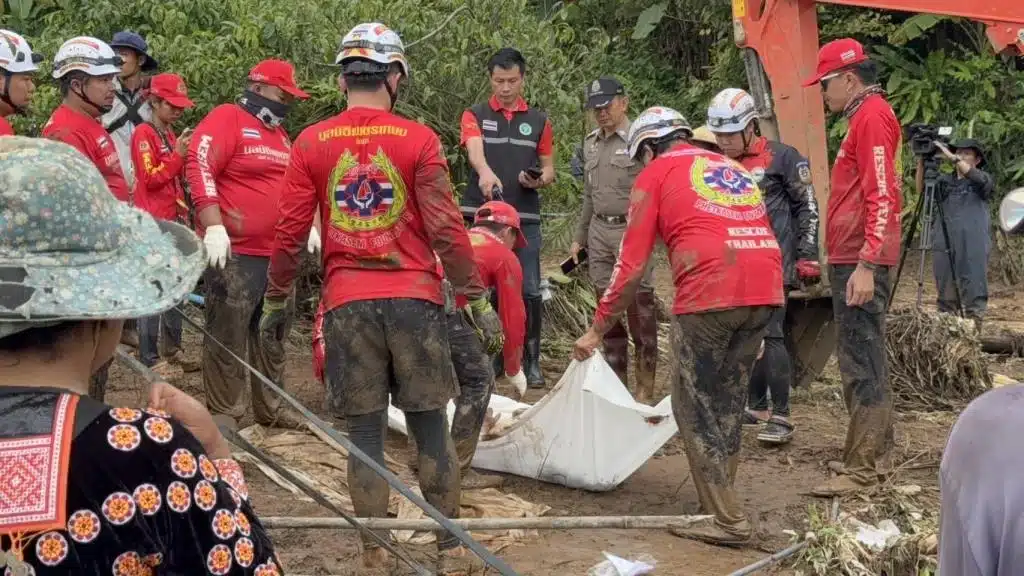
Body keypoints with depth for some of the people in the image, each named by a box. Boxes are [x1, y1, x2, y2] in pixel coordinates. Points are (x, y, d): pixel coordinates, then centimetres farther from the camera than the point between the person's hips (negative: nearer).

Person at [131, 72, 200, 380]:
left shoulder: (170, 134, 16)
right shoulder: (144, 134, -9)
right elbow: (150, 178, -15)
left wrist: (188, 157, 8)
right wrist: (178, 155, -20)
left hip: (174, 219, 9)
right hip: (154, 222, -9)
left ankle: (172, 349, 21)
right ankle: (150, 357, -6)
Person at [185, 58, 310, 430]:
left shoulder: (280, 134, 20)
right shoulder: (227, 119, -7)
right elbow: (200, 169, -19)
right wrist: (213, 227, -26)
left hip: (278, 255, 9)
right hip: (234, 254, -9)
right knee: (228, 338, -4)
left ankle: (270, 407, 26)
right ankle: (222, 414, 4)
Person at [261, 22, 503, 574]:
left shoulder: (310, 144, 1)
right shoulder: (419, 140, -4)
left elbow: (290, 233, 1)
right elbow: (446, 230, -6)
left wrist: (275, 302, 13)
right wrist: (478, 301, 0)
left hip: (347, 304, 1)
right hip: (414, 300, -1)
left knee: (365, 432, 8)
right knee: (430, 426, 8)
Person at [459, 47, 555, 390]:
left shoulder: (538, 121, 12)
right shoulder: (475, 116, 5)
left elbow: (549, 169, 14)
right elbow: (475, 151, -16)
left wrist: (540, 180, -10)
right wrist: (485, 172, -38)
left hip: (525, 217, 1)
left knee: (529, 292, -2)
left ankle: (531, 362, 6)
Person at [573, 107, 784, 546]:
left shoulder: (656, 173, 10)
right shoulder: (736, 169, 28)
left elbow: (631, 263, 6)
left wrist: (597, 329, 14)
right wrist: (754, 332, 34)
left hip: (710, 295, -6)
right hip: (766, 293, 6)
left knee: (696, 407, 6)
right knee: (727, 405, 19)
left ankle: (726, 522, 5)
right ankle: (720, 503, 28)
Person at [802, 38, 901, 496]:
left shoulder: (872, 116, -12)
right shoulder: (866, 117, 19)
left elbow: (881, 196, -20)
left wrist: (865, 265, -24)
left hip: (859, 262, -11)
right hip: (853, 258, 11)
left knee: (861, 362, -9)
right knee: (866, 357, 16)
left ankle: (861, 469, -8)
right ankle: (876, 450, 25)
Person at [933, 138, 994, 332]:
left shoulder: (984, 181, 10)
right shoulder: (944, 181, 16)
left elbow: (978, 178, -13)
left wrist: (951, 157, -22)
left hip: (973, 248, -2)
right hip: (944, 246, 2)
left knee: (974, 294, -6)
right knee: (945, 295, 3)